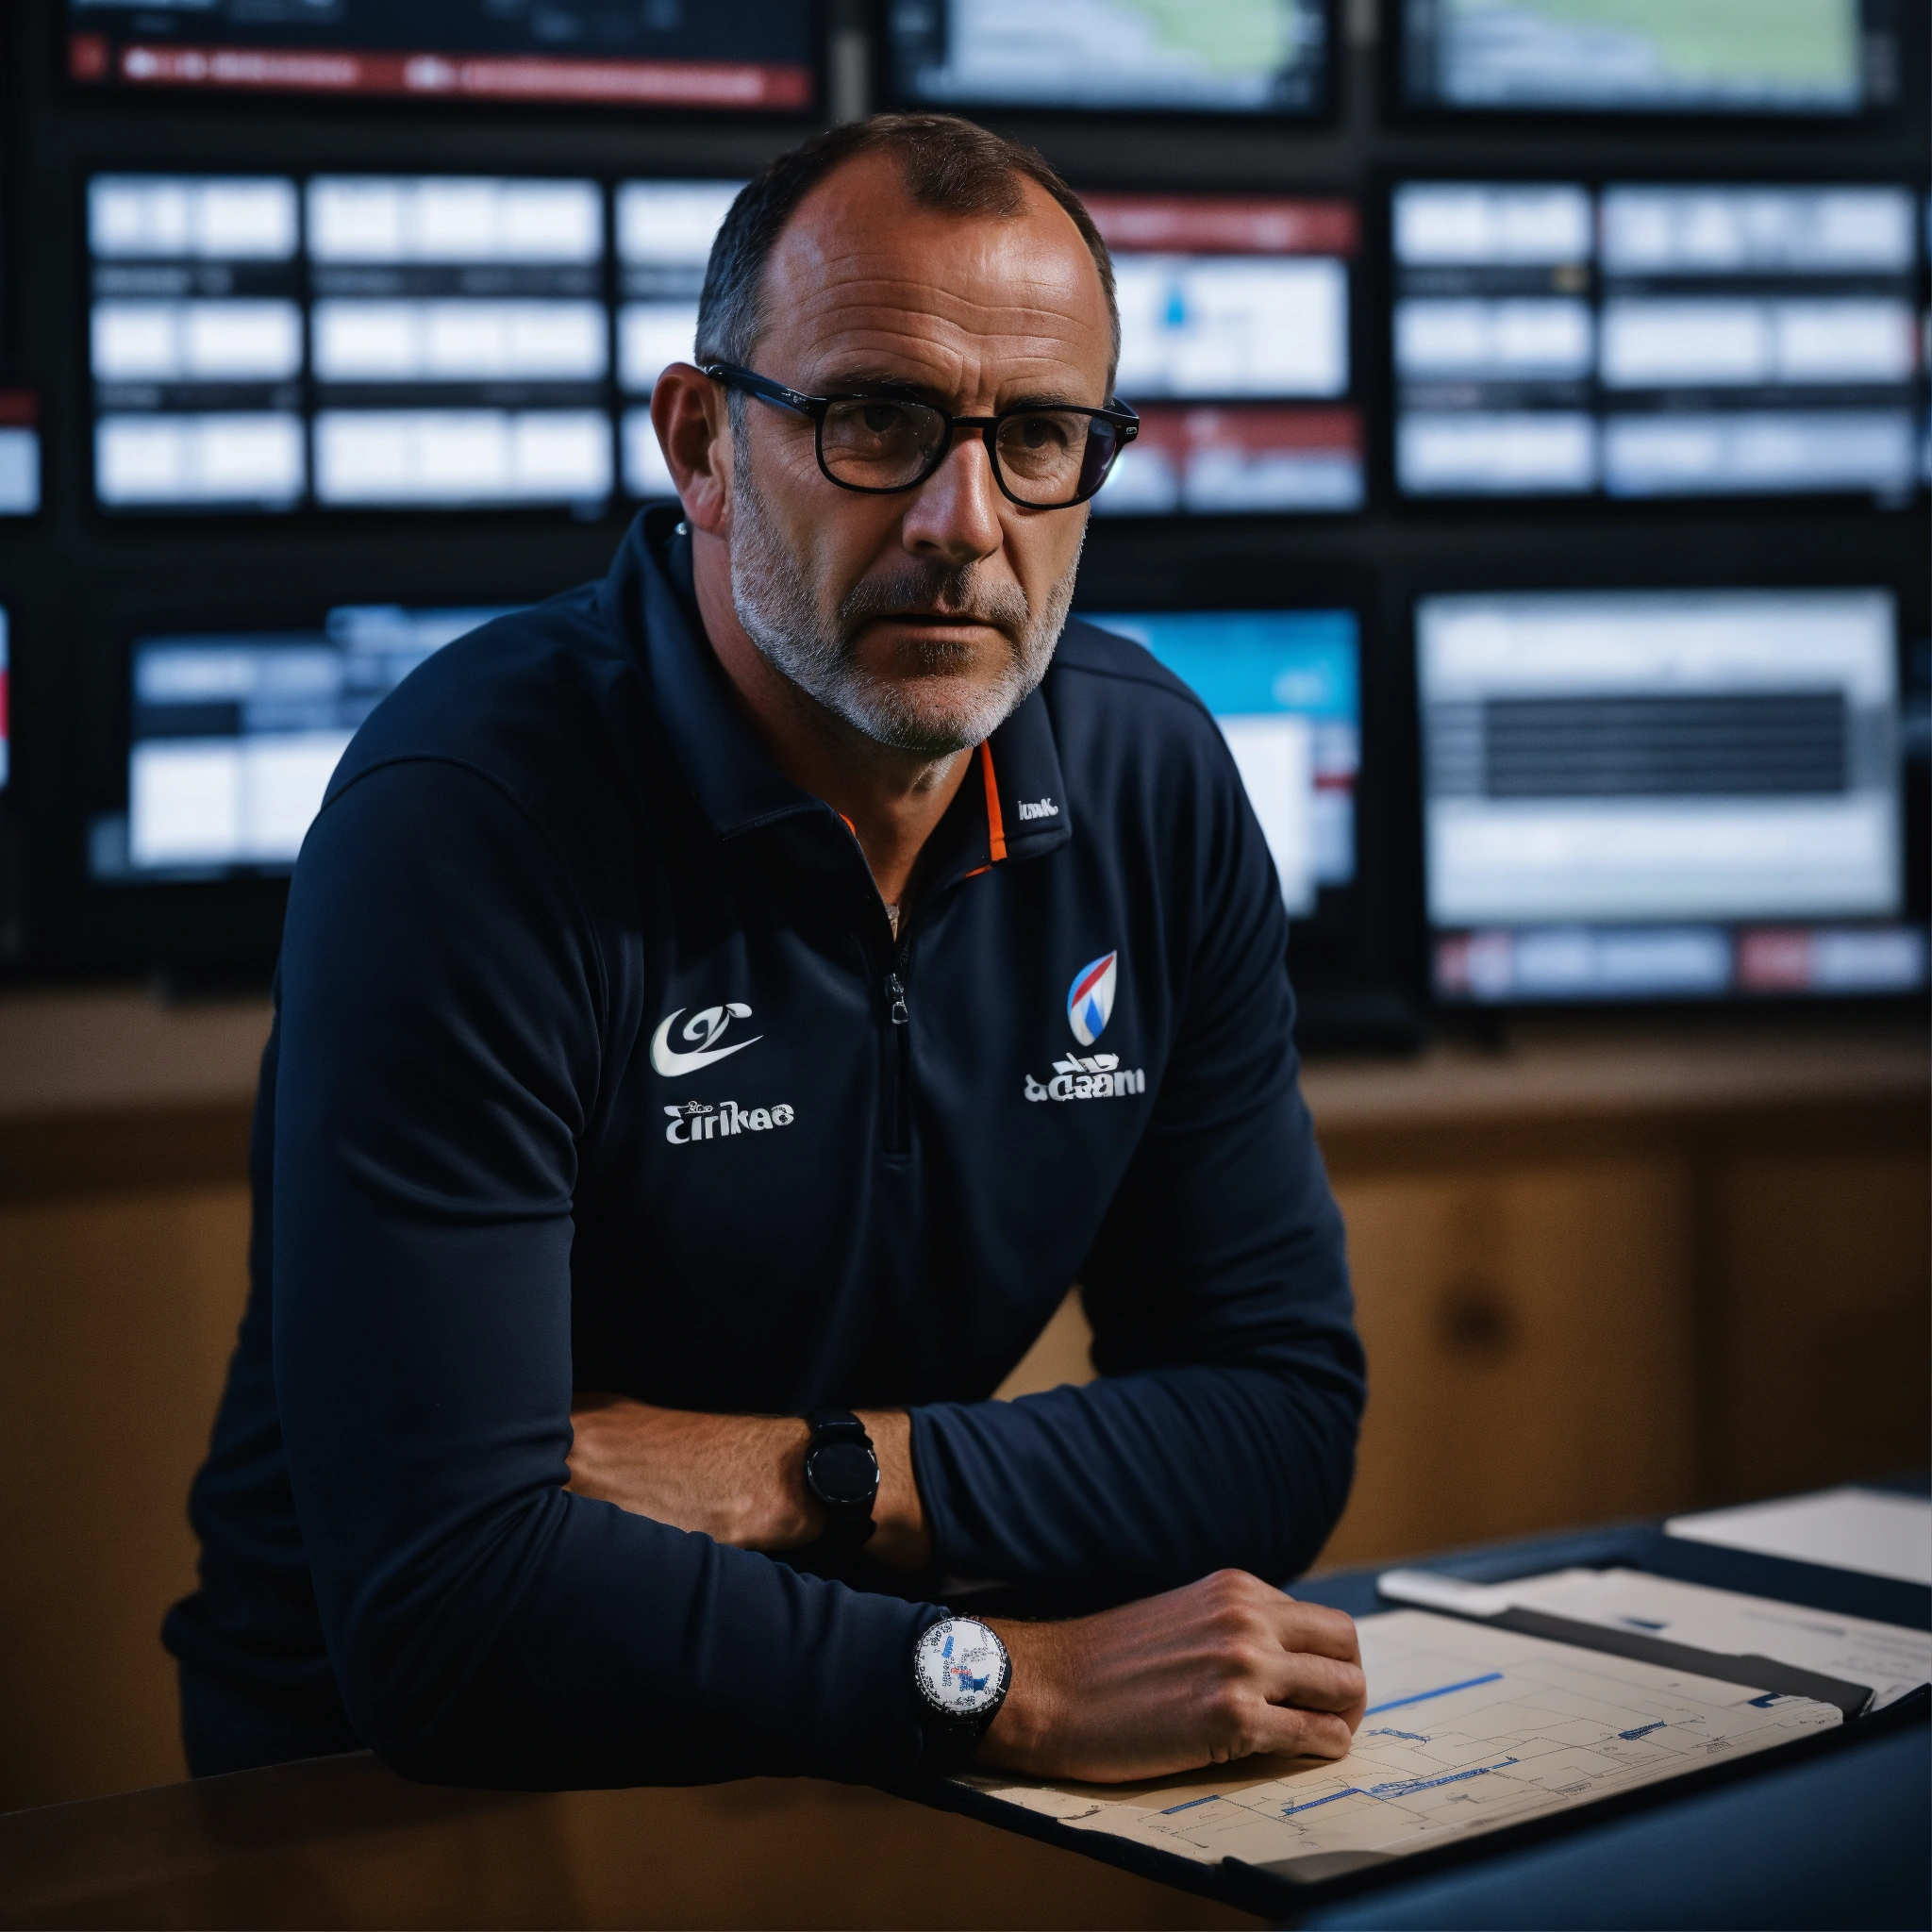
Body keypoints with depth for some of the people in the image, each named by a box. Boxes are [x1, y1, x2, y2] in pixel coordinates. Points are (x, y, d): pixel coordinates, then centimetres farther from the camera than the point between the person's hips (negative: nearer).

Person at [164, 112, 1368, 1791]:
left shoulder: (1153, 781, -2)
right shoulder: (467, 819, -20)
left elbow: (1283, 1413, 0)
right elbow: (444, 1606, -26)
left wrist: (806, 1475, -14)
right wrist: (1016, 1688, -28)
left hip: (865, 1773, 7)